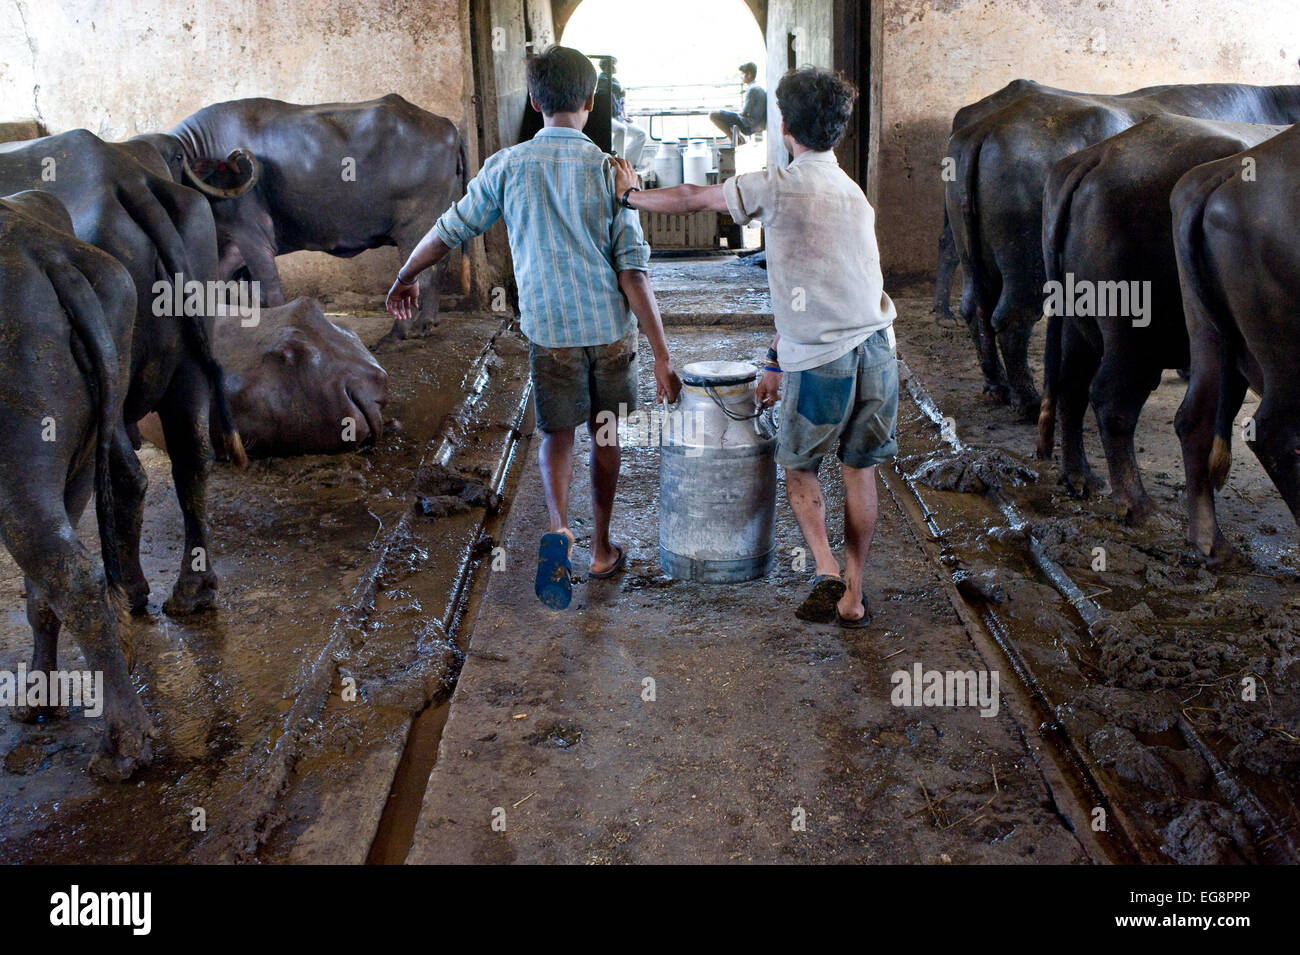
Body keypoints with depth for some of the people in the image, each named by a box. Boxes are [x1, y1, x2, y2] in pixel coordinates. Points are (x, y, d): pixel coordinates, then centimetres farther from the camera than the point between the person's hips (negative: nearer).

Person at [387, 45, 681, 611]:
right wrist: (662, 357, -8)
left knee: (557, 434, 11)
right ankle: (601, 548, 28)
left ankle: (558, 530, -16)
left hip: (549, 326, 0)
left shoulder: (507, 166, -3)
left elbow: (449, 231, 7)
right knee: (605, 436, 16)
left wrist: (404, 279, 25)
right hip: (611, 326, 1)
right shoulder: (608, 169, -5)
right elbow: (633, 269, -11)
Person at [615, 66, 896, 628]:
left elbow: (690, 200, 7)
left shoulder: (776, 188, -7)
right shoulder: (855, 195, 14)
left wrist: (630, 195, 25)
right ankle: (852, 597, 20)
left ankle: (826, 573, 1)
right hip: (876, 348, 5)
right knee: (860, 472, 14)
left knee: (798, 466, 16)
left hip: (819, 361, -5)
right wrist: (778, 361, 22)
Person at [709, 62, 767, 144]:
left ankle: (733, 138, -7)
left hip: (748, 126, -10)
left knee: (713, 115, -17)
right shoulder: (760, 88, 14)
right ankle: (740, 137, 18)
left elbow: (744, 113, -17)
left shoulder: (751, 90, -17)